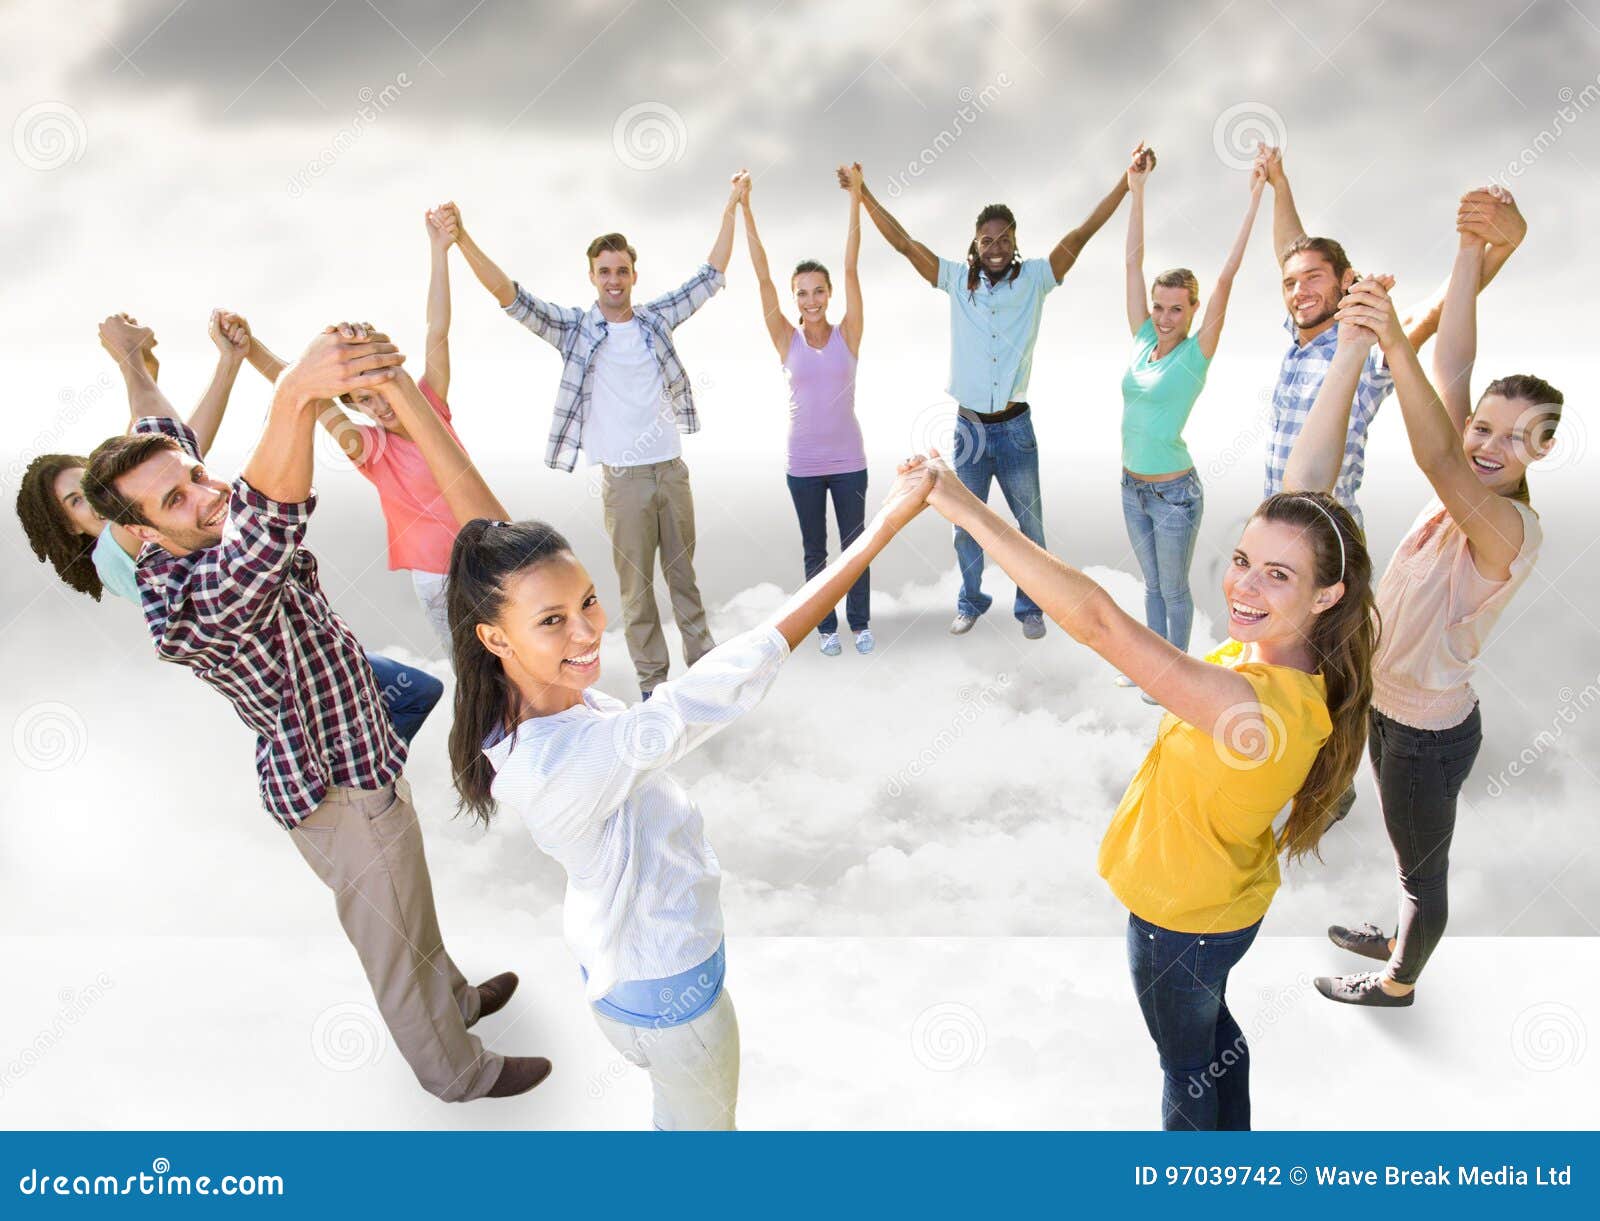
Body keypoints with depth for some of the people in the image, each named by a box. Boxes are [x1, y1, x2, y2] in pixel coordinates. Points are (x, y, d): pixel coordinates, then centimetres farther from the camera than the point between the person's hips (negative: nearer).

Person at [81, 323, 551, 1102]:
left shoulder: (216, 544, -6)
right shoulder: (193, 603, -35)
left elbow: (160, 432, 15)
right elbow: (263, 523, -60)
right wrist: (295, 397, -72)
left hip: (360, 765, 9)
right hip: (343, 800, -9)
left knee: (411, 916, 31)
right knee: (396, 945, 14)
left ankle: (455, 999, 56)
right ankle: (457, 1071, 37)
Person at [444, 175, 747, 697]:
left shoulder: (656, 318, 6)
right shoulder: (574, 327, -2)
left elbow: (711, 275, 10)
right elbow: (510, 295, -12)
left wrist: (731, 208, 8)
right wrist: (463, 241, -25)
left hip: (673, 470, 3)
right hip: (623, 479, -3)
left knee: (684, 575, 14)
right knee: (636, 584, 3)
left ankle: (704, 662, 26)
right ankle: (652, 682, 13)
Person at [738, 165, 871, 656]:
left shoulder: (847, 335, -3)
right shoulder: (787, 340, -3)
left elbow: (851, 269, -9)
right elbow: (762, 278, -7)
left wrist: (855, 200, -14)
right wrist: (745, 209, -11)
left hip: (848, 459, 0)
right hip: (803, 463, 0)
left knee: (855, 545, 10)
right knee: (814, 550, 11)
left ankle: (860, 622, 25)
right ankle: (826, 626, 24)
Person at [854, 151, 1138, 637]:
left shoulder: (1034, 279, -1)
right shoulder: (957, 280, 1)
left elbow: (1082, 233, -5)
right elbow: (904, 242, 1)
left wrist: (1128, 180, -9)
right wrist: (863, 194, -1)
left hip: (1015, 429, -1)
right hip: (969, 428, 1)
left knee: (1030, 525, 9)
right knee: (966, 527, 13)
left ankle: (1030, 607, 27)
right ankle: (970, 602, 32)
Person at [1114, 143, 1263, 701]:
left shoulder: (1196, 353, -11)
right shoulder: (1143, 341, 1)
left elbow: (1227, 277, -19)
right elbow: (1133, 261, 1)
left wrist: (1257, 198, -22)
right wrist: (1136, 190, 0)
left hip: (1174, 492, -5)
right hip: (1133, 486, 5)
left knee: (1174, 589, 9)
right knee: (1151, 583, 19)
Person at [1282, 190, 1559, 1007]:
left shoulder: (1511, 529, -27)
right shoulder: (1469, 488, -7)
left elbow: (1438, 462, -47)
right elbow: (1453, 368, -14)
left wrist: (1394, 344, -57)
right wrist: (1471, 251, -25)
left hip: (1428, 735, -7)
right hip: (1394, 708, 8)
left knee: (1423, 865, 18)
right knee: (1413, 852, 30)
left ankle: (1396, 983, 42)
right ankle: (1400, 939, 54)